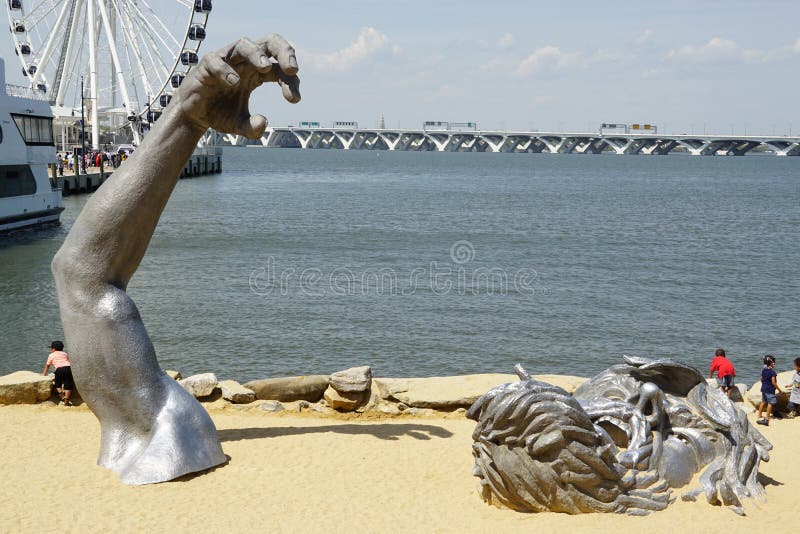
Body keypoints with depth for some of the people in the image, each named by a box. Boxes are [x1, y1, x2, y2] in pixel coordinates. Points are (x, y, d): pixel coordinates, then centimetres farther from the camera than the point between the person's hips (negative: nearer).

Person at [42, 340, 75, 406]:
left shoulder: (51, 355, 22)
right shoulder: (65, 354, 30)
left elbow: (47, 365, 33)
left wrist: (44, 374, 48)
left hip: (59, 369, -2)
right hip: (68, 367, 2)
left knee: (58, 385, 14)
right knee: (68, 385, 2)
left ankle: (62, 397, -5)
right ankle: (66, 400, -12)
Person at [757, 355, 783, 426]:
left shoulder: (763, 370, 5)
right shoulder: (772, 372, -19)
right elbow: (773, 383, -20)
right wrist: (780, 390, -13)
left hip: (763, 389, 8)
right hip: (770, 390, -8)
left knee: (763, 402, 17)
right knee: (770, 403, 1)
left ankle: (759, 417, 22)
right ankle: (767, 419, 0)